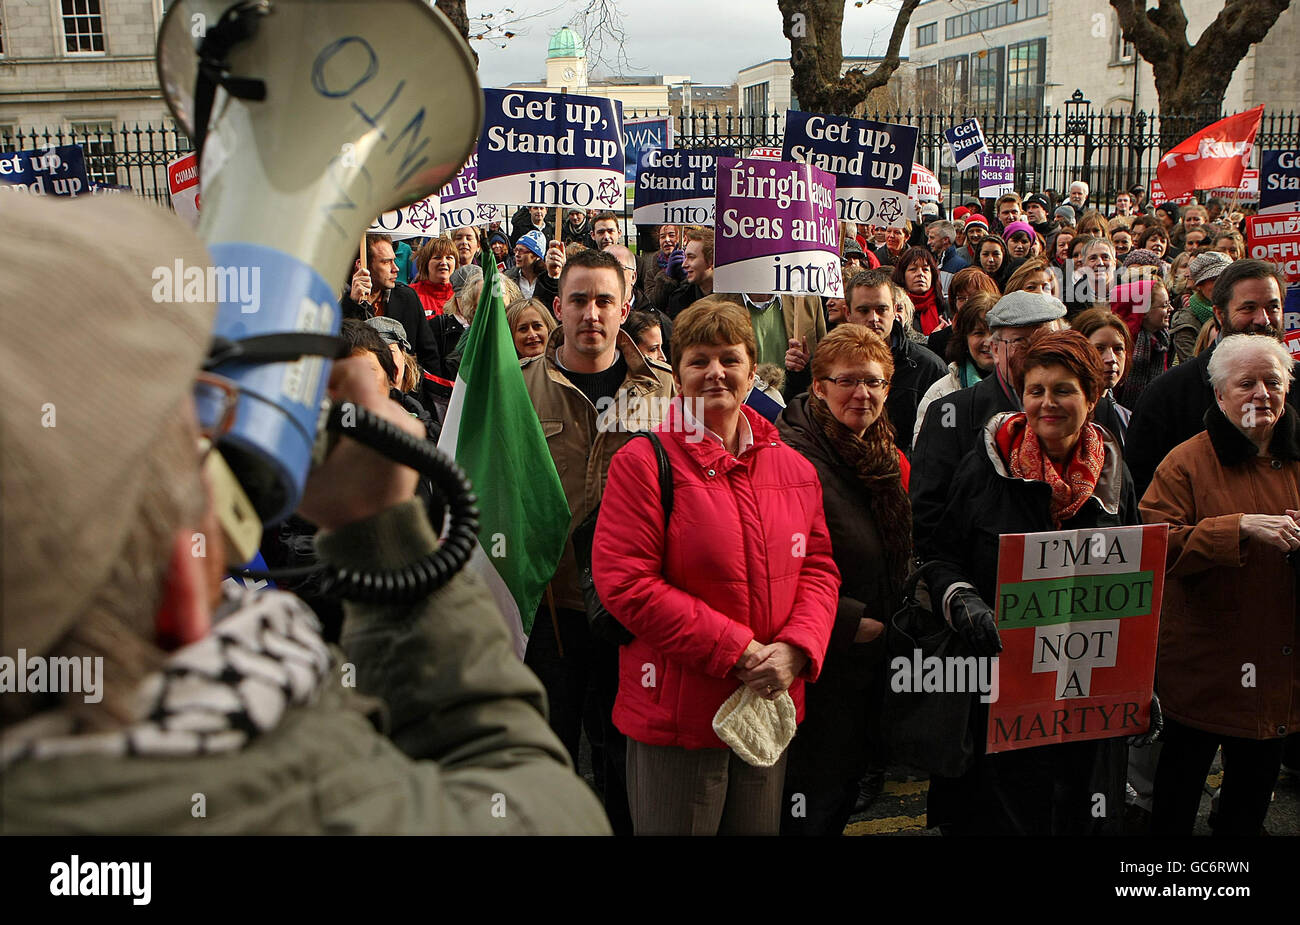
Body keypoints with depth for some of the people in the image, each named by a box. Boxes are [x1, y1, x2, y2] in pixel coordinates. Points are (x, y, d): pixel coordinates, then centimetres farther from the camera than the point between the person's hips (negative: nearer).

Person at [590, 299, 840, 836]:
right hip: (677, 714, -5)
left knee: (760, 829, 20)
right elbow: (624, 582, -16)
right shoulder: (643, 462, -10)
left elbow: (819, 569, 9)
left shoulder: (795, 469, 7)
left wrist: (795, 649, -10)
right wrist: (735, 650, -17)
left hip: (772, 707, 5)